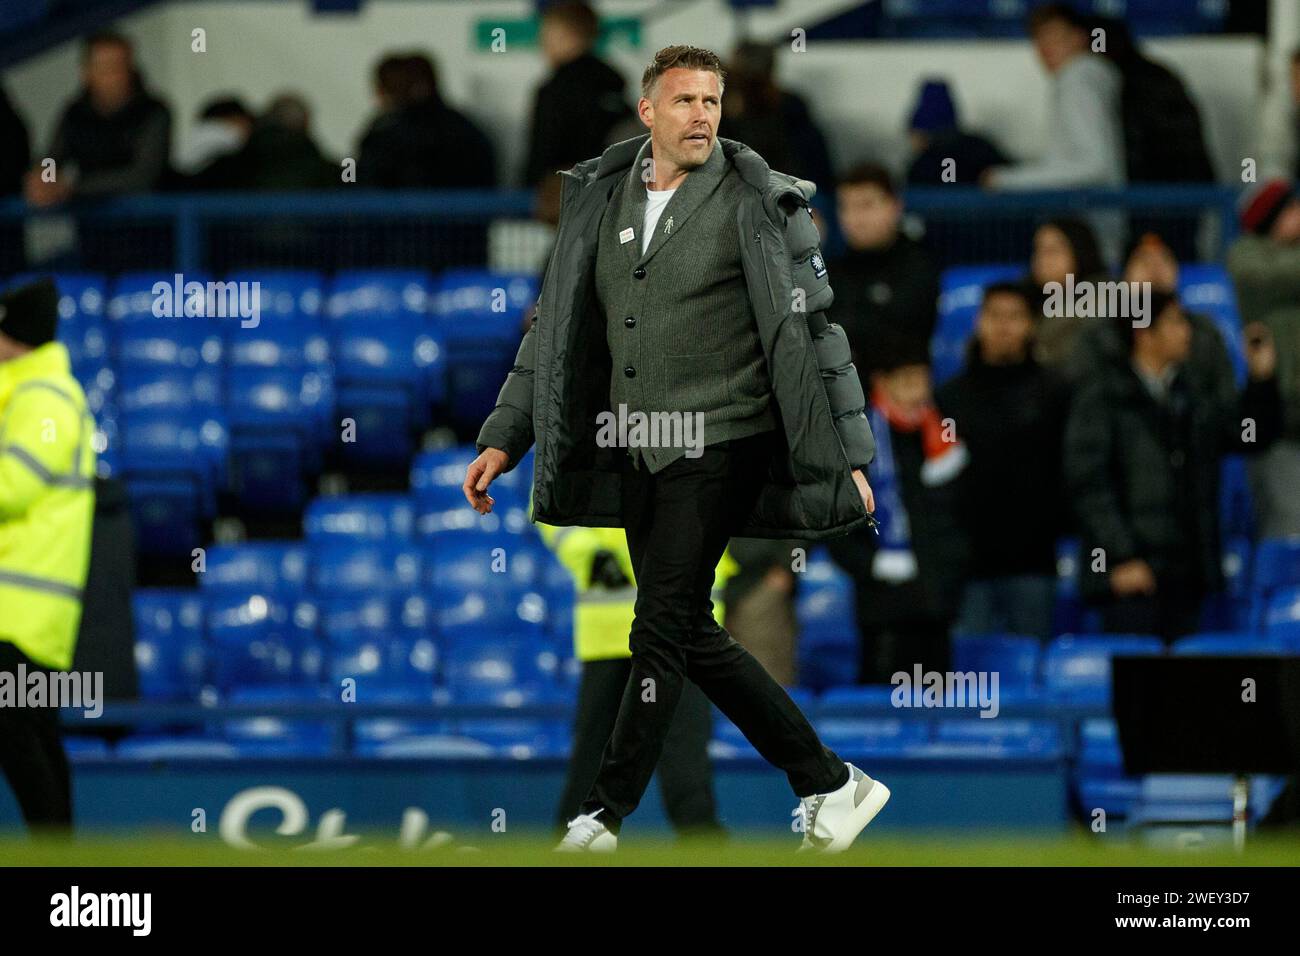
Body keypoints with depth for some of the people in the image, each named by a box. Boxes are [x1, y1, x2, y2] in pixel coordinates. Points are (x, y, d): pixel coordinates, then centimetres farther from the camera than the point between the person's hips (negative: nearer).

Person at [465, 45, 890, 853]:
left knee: (663, 633, -9)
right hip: (637, 454, 7)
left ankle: (604, 822, -4)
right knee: (694, 640, 9)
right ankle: (831, 784, 18)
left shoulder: (757, 204, -6)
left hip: (719, 446, -7)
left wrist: (849, 457, -6)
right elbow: (557, 328, 16)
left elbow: (811, 333, -4)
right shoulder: (603, 199, 10)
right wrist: (504, 439, 11)